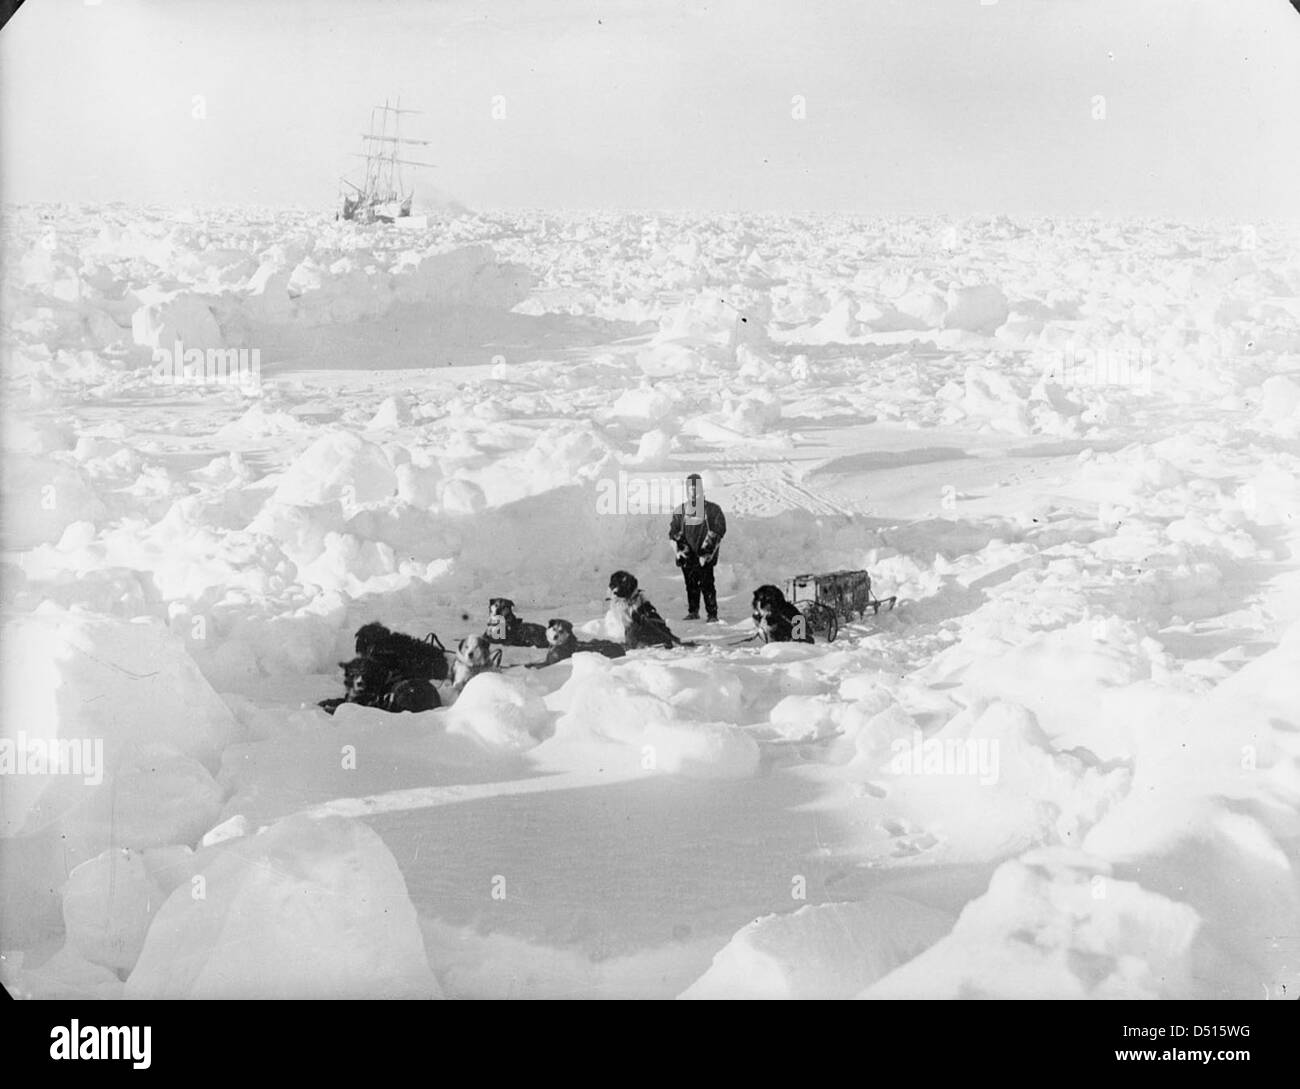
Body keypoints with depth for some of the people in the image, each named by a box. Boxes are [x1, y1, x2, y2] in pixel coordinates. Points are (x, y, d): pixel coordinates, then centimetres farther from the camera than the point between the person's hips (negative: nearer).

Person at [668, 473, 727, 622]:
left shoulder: (712, 509, 2)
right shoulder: (680, 510, 11)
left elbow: (718, 531, -2)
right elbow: (673, 531, 12)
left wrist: (707, 551, -10)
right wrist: (680, 548, -1)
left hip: (705, 556, -3)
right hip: (687, 556, 3)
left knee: (707, 585, -8)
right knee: (691, 586, 8)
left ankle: (712, 615, -4)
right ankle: (693, 612, 19)